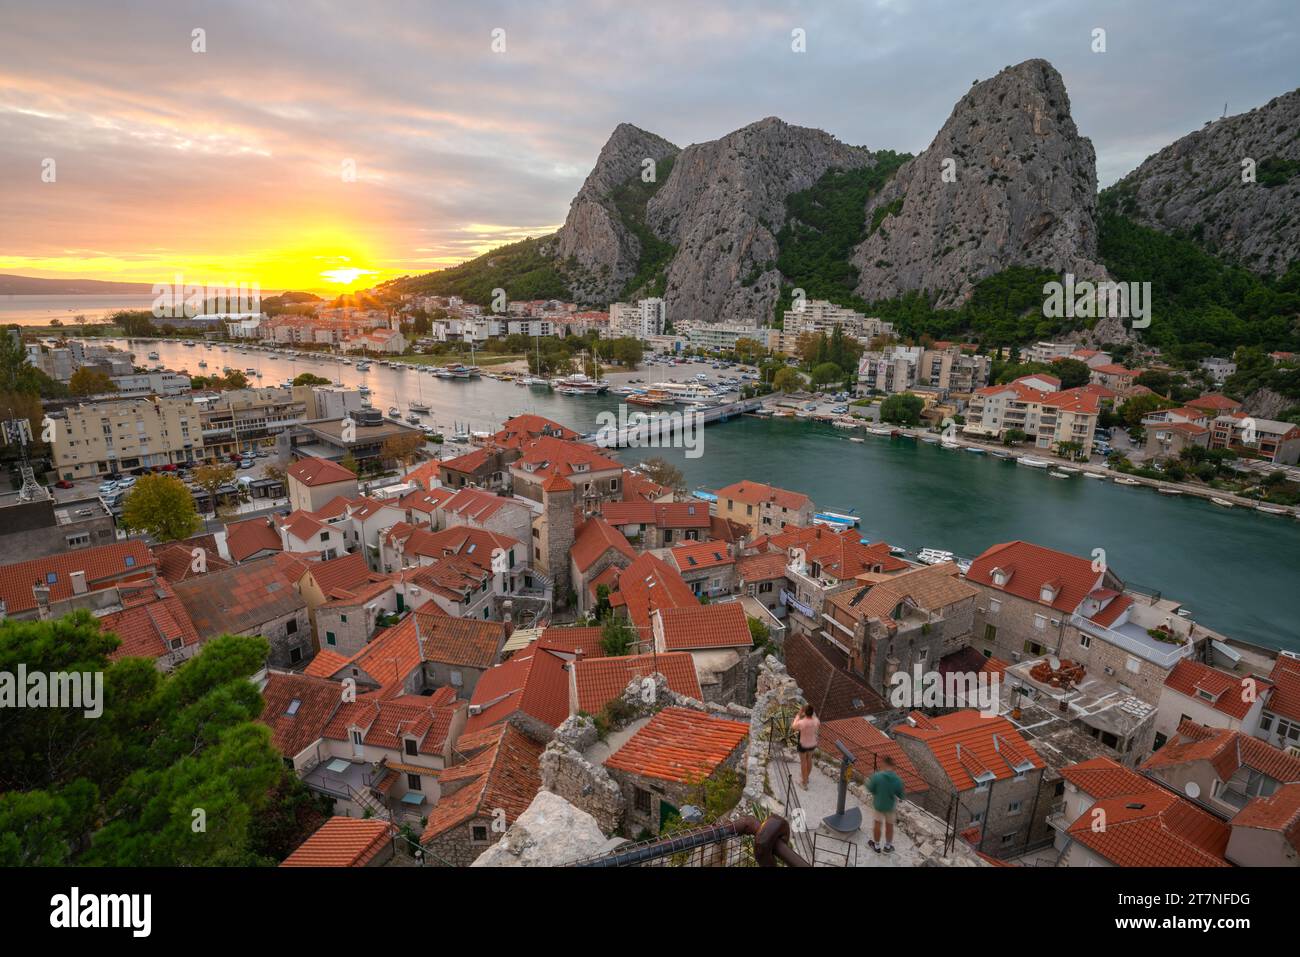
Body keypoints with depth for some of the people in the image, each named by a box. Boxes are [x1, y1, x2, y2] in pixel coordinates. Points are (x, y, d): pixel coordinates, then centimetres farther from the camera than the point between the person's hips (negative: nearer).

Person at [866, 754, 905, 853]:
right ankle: (887, 846, 43)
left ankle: (877, 846, 40)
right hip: (891, 805, 1)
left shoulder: (877, 776, -31)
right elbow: (900, 795, -12)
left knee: (877, 824, 21)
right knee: (889, 825, 24)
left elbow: (870, 789, -17)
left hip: (878, 804, -1)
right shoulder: (897, 779, -26)